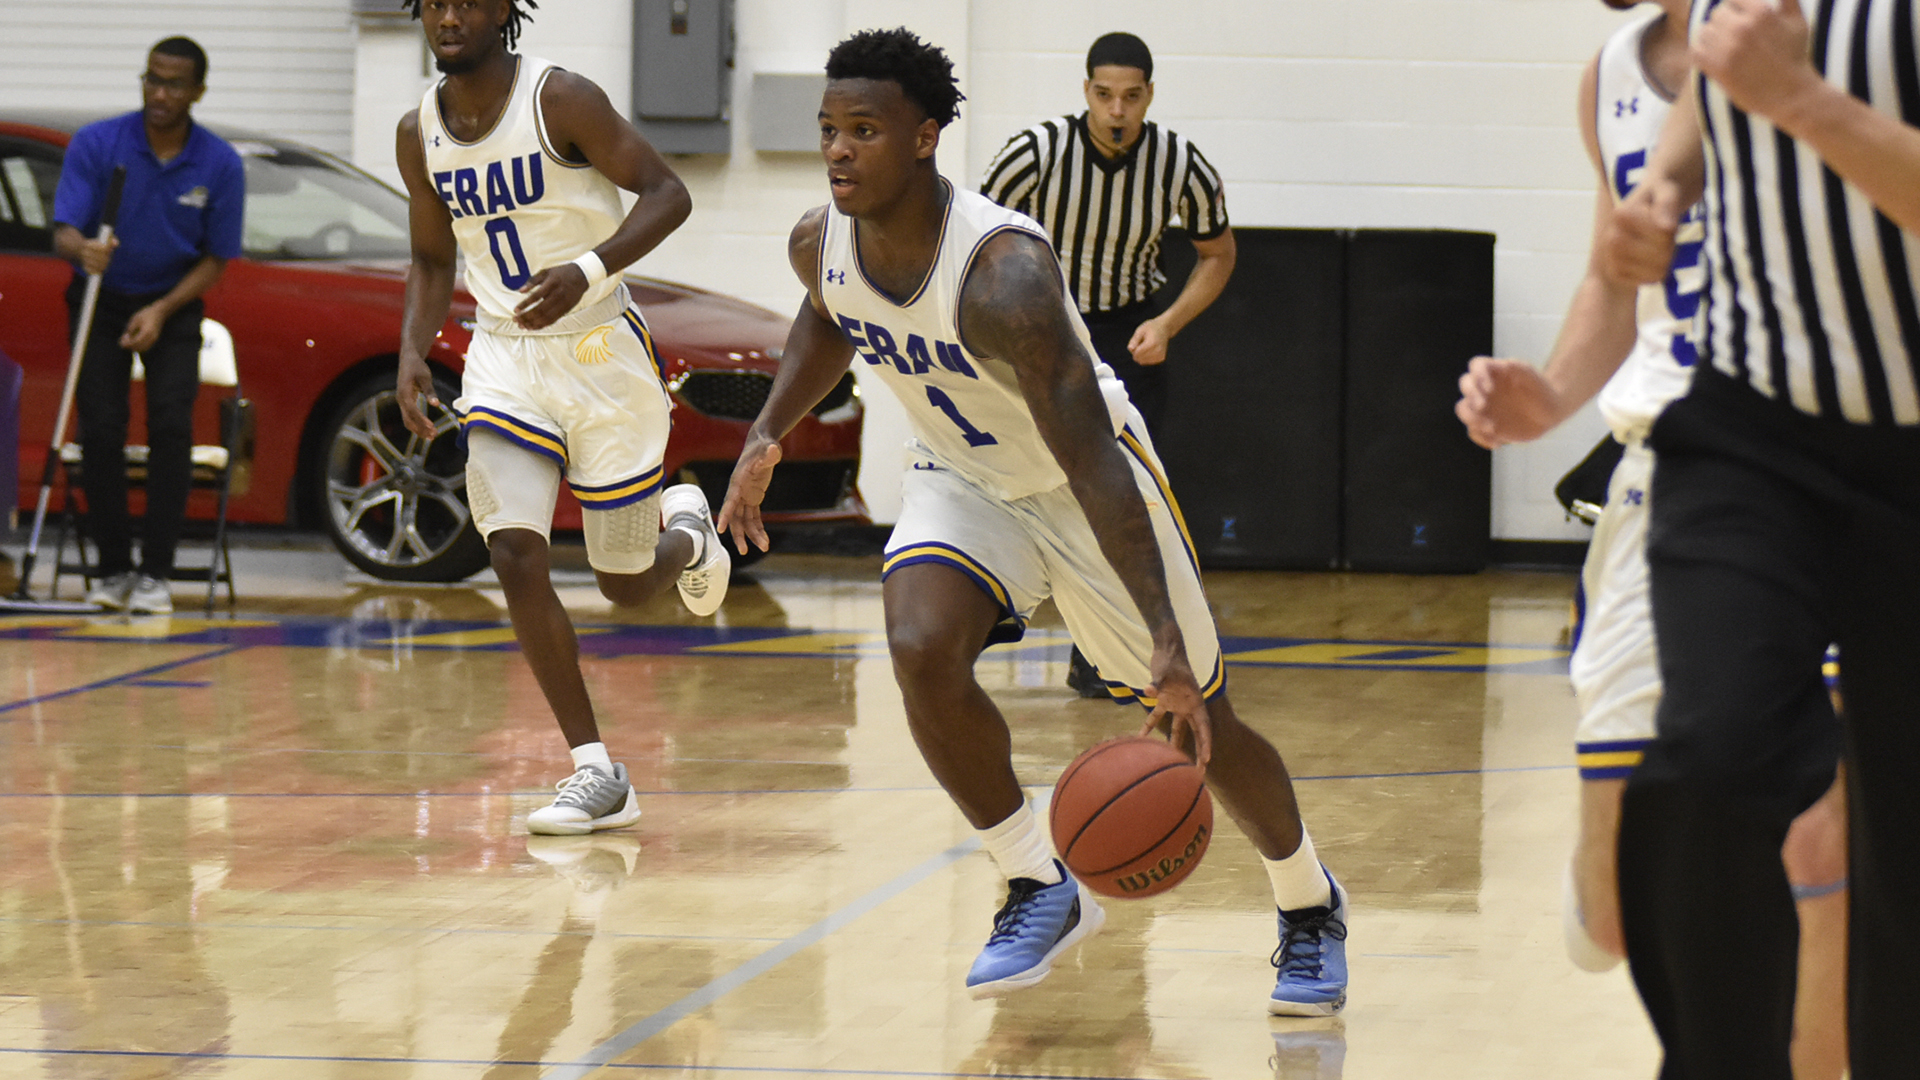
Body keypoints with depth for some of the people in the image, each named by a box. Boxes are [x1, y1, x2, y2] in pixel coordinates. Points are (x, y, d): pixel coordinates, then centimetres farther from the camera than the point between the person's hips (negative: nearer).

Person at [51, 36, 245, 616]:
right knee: (101, 431, -12)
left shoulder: (221, 165, -11)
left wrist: (162, 311, -18)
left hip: (172, 304, 0)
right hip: (101, 300, 0)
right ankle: (113, 569, 0)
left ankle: (156, 573, -10)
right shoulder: (95, 145, -15)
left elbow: (215, 259, -4)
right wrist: (82, 250, -44)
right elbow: (63, 231, -19)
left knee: (171, 427, -16)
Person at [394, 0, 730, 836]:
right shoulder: (419, 133, 2)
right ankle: (598, 773, -9)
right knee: (514, 554, -16)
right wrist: (412, 355, -2)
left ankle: (688, 535, 45)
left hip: (599, 351, -4)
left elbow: (666, 194, -16)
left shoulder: (559, 99, -15)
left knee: (626, 583, 5)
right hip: (504, 358, 4)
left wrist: (587, 271, -31)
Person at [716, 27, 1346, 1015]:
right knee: (920, 648, -26)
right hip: (963, 480, 4)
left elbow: (1092, 461, -40)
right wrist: (767, 434, 0)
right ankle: (1040, 891, -7)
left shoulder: (1003, 271, -37)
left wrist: (1167, 639, -45)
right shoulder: (821, 243, -16)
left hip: (1084, 481, -4)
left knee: (1199, 721, 3)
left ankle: (1310, 906, 32)